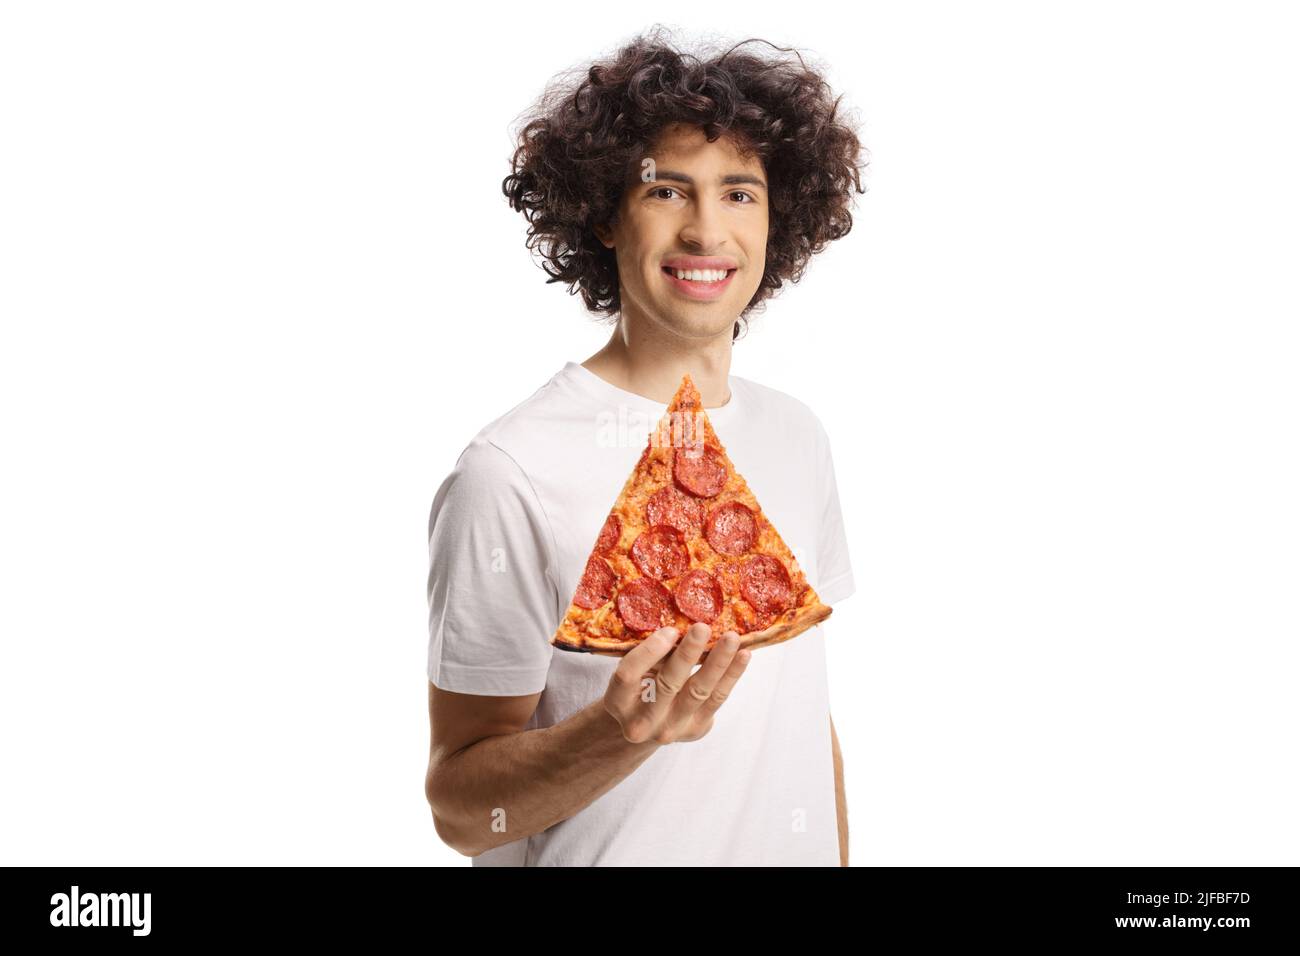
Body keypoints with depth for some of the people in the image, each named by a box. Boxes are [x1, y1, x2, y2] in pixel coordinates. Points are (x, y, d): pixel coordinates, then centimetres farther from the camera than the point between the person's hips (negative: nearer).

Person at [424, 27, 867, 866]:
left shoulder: (797, 436, 0)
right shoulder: (513, 475, -21)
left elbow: (806, 702, 7)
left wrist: (840, 854, 3)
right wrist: (621, 732, -33)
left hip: (799, 846, 6)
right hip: (611, 853, -6)